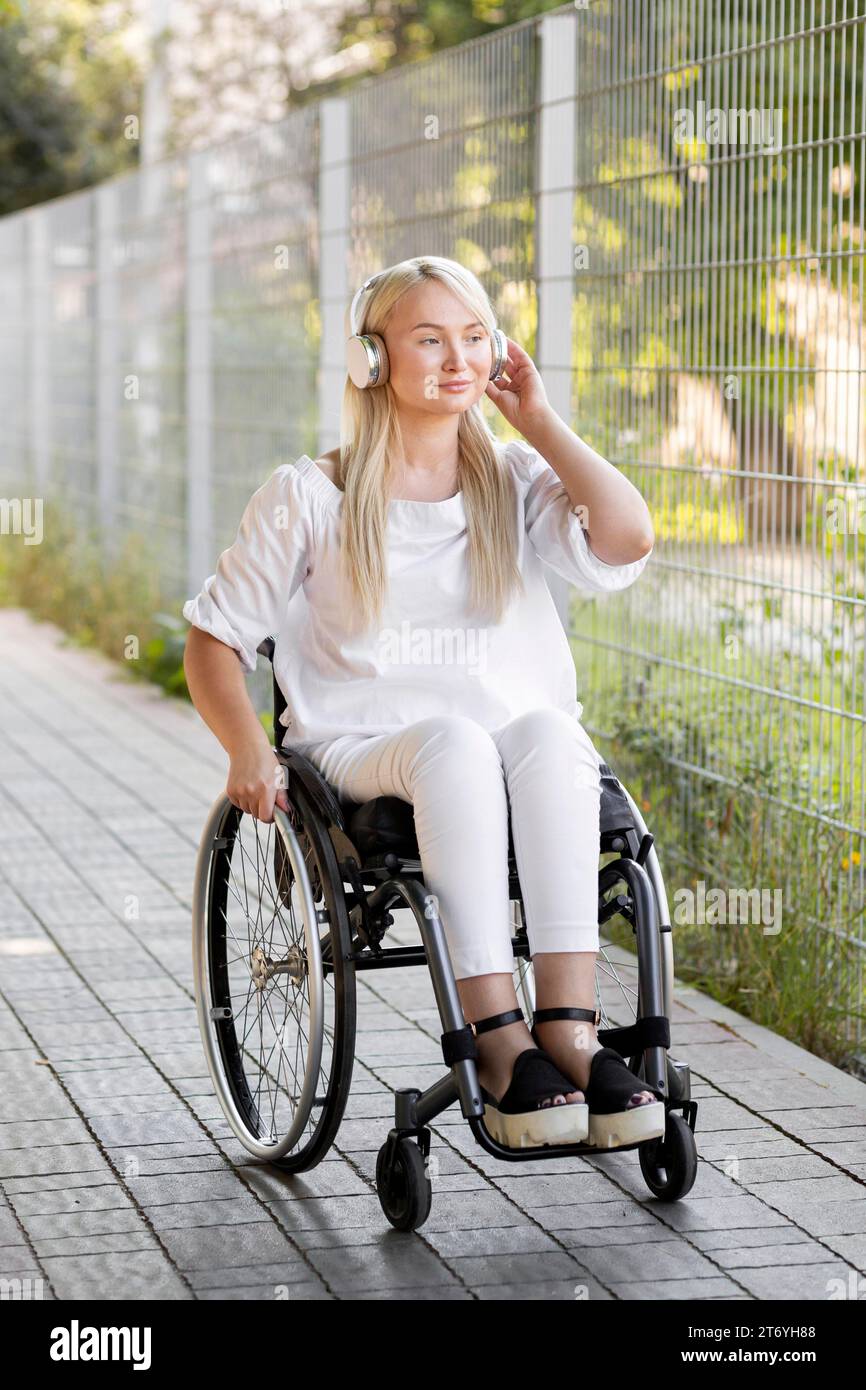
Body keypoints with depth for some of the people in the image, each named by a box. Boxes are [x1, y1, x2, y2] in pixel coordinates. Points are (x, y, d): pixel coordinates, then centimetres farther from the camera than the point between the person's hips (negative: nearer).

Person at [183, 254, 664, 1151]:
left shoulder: (516, 485, 13)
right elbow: (215, 637, 9)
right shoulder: (309, 498, 8)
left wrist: (540, 424, 1)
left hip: (523, 756, 2)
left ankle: (569, 1026, -43)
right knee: (453, 740, -37)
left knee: (549, 730, -35)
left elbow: (627, 540, -6)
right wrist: (247, 749, -9)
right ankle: (498, 1042, -42)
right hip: (365, 756, -2)